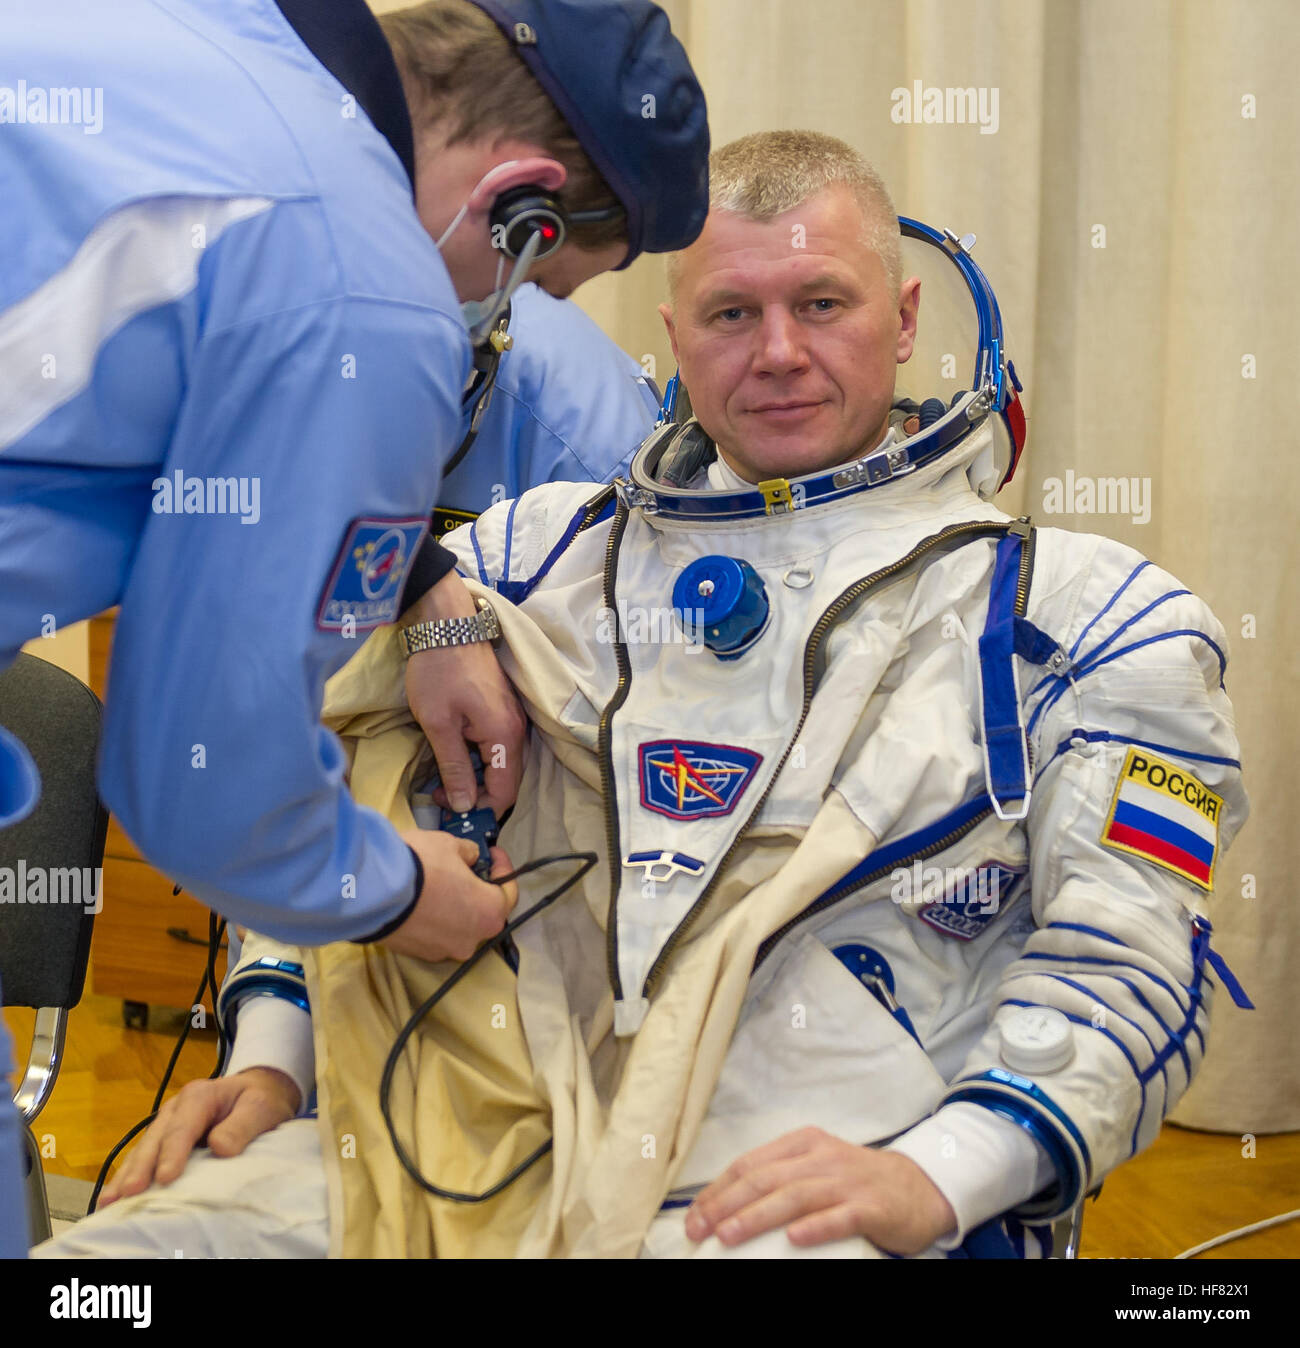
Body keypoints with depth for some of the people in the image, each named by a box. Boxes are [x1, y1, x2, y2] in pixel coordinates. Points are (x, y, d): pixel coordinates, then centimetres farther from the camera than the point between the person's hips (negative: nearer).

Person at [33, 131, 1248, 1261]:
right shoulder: (536, 554, 21)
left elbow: (1124, 961, 2)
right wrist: (271, 1060, 8)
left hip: (818, 1197, -2)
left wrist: (931, 1178, -14)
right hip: (458, 1157, 3)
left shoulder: (1080, 615, 11)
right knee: (99, 1254, -18)